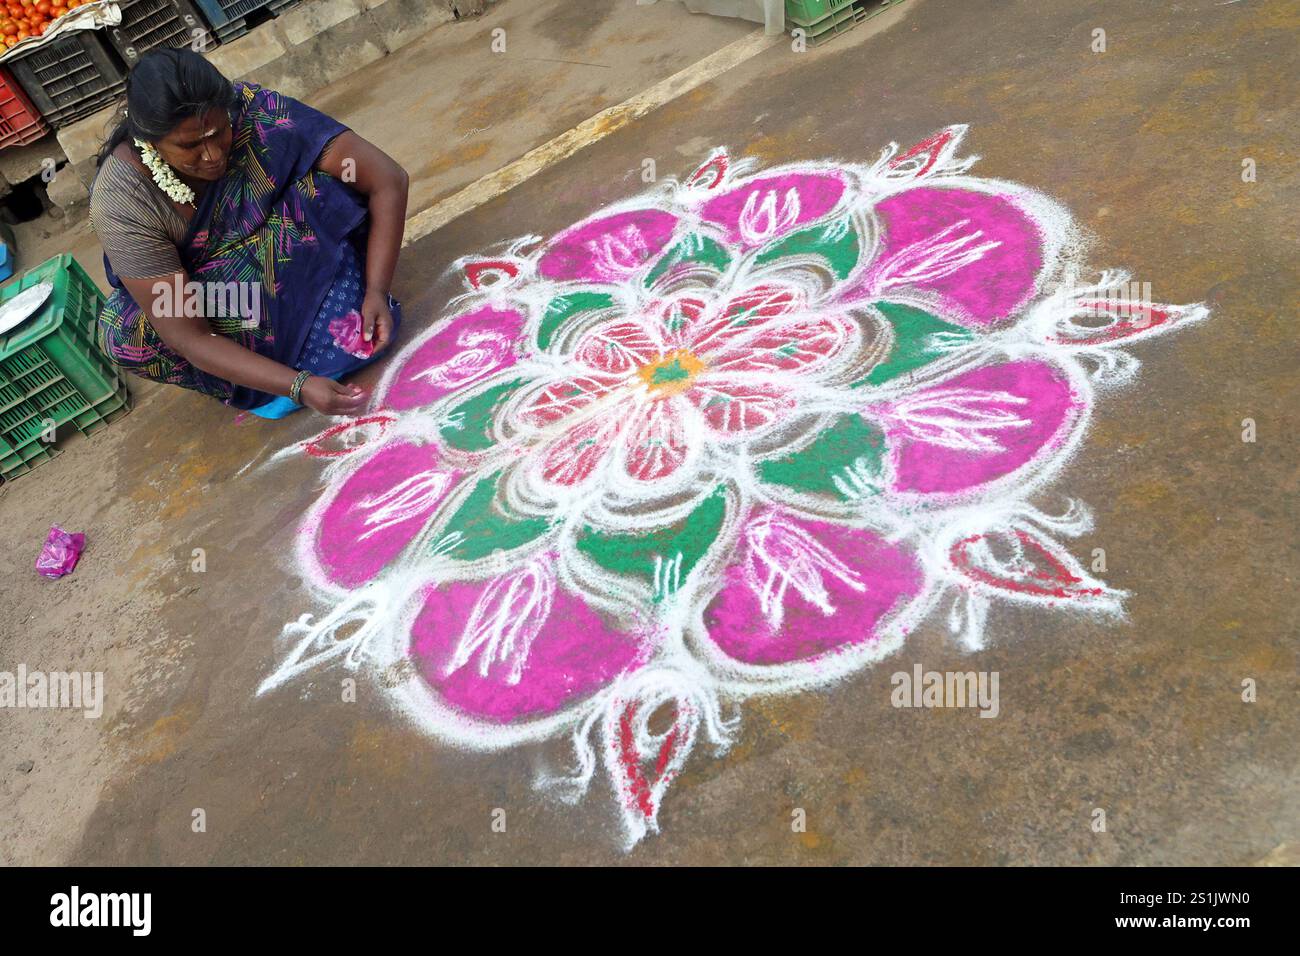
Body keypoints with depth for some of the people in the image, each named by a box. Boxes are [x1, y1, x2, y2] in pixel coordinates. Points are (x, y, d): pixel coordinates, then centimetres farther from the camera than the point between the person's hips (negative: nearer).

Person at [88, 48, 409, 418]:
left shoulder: (258, 114, -29)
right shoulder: (121, 204, -31)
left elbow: (389, 178, -29)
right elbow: (188, 336, -31)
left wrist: (376, 291, -37)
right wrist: (298, 385, -42)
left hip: (284, 252, 1)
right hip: (197, 288, 0)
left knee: (327, 178, -26)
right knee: (121, 334, -32)